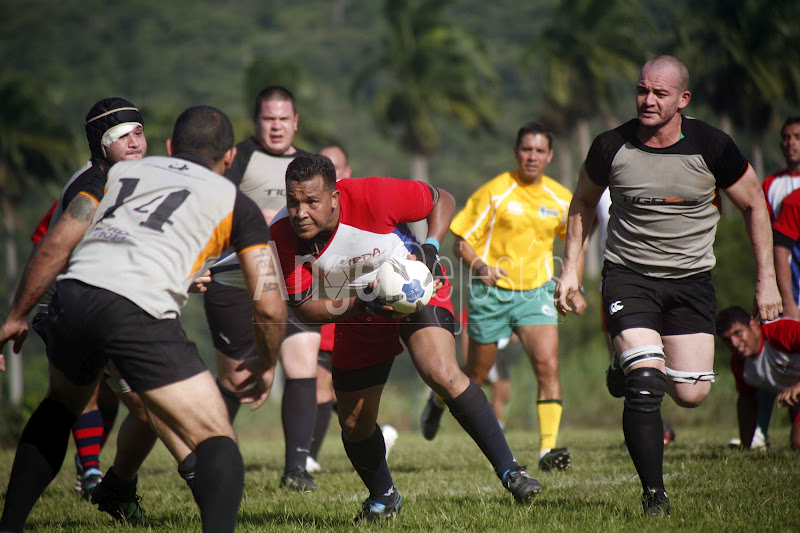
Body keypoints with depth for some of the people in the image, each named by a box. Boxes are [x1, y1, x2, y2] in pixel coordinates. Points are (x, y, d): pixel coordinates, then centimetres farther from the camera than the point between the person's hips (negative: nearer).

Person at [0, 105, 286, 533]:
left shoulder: (123, 170, 29)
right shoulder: (235, 203, 19)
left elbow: (55, 244, 24)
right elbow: (269, 306, 12)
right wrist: (267, 367, 29)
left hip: (71, 297, 5)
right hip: (139, 314, -4)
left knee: (61, 407, 34)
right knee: (217, 442, 1)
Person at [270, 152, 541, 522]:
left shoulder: (373, 196, -30)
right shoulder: (283, 233, -22)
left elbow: (442, 200, -12)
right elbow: (303, 307, -17)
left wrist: (429, 249, -26)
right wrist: (360, 303, -32)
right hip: (355, 314, 4)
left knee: (441, 373, -30)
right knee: (353, 423, 9)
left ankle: (509, 470, -23)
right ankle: (383, 497, 38)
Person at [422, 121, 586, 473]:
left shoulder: (561, 199, 3)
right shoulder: (495, 193, -8)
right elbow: (460, 242, -6)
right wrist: (480, 266, -25)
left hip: (536, 292, 2)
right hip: (491, 292, -2)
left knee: (548, 366, -18)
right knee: (475, 377, 9)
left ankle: (548, 449, -17)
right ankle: (439, 399, 43)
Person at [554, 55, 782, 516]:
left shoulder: (712, 147, -11)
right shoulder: (612, 147, -9)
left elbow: (754, 206, 3)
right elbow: (583, 204, 11)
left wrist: (767, 279, 0)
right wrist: (571, 269, 7)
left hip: (691, 278, 1)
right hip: (628, 275, -1)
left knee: (691, 394, -1)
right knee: (646, 384, -19)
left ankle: (632, 371, 34)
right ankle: (654, 494, -6)